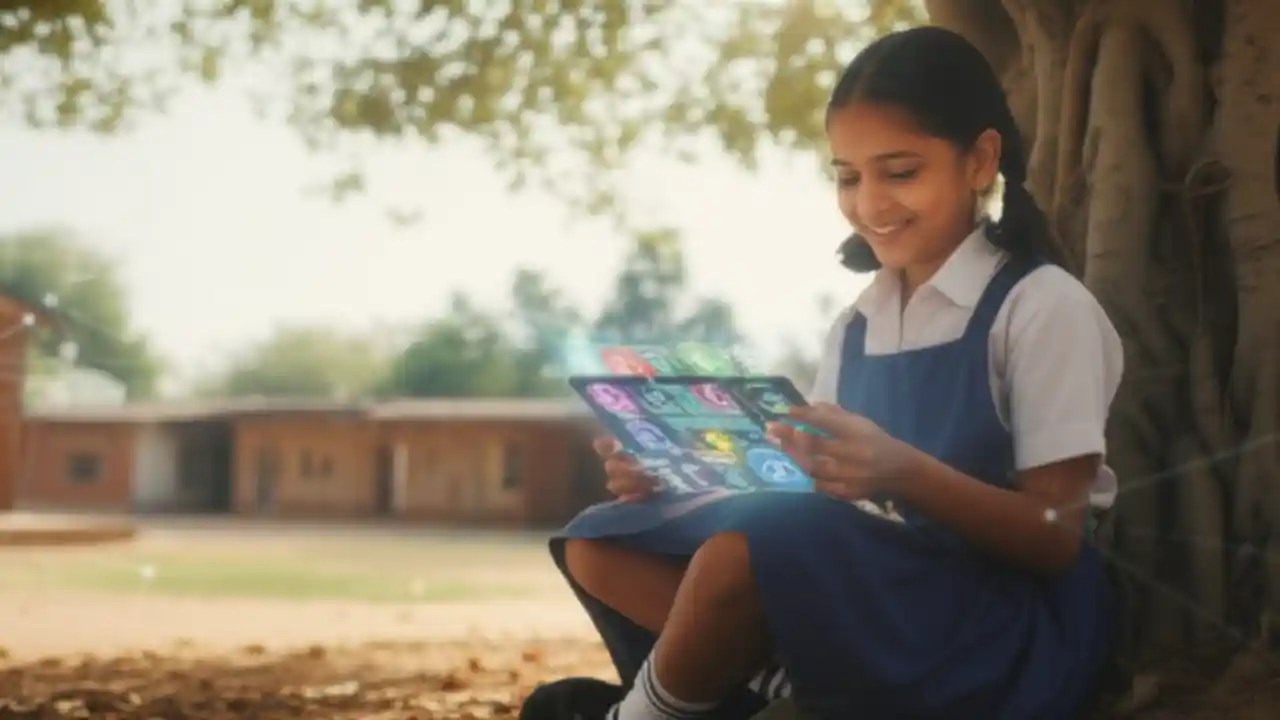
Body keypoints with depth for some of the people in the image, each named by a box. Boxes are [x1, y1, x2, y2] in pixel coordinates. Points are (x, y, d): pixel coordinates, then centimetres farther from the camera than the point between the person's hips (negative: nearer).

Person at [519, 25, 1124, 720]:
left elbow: (1058, 541, -14)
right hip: (873, 597, 7)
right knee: (601, 544, 1)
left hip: (1009, 627, -7)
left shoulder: (1042, 308, -8)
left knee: (742, 553, -31)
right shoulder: (854, 327, 13)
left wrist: (906, 474, -30)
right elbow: (819, 503, 9)